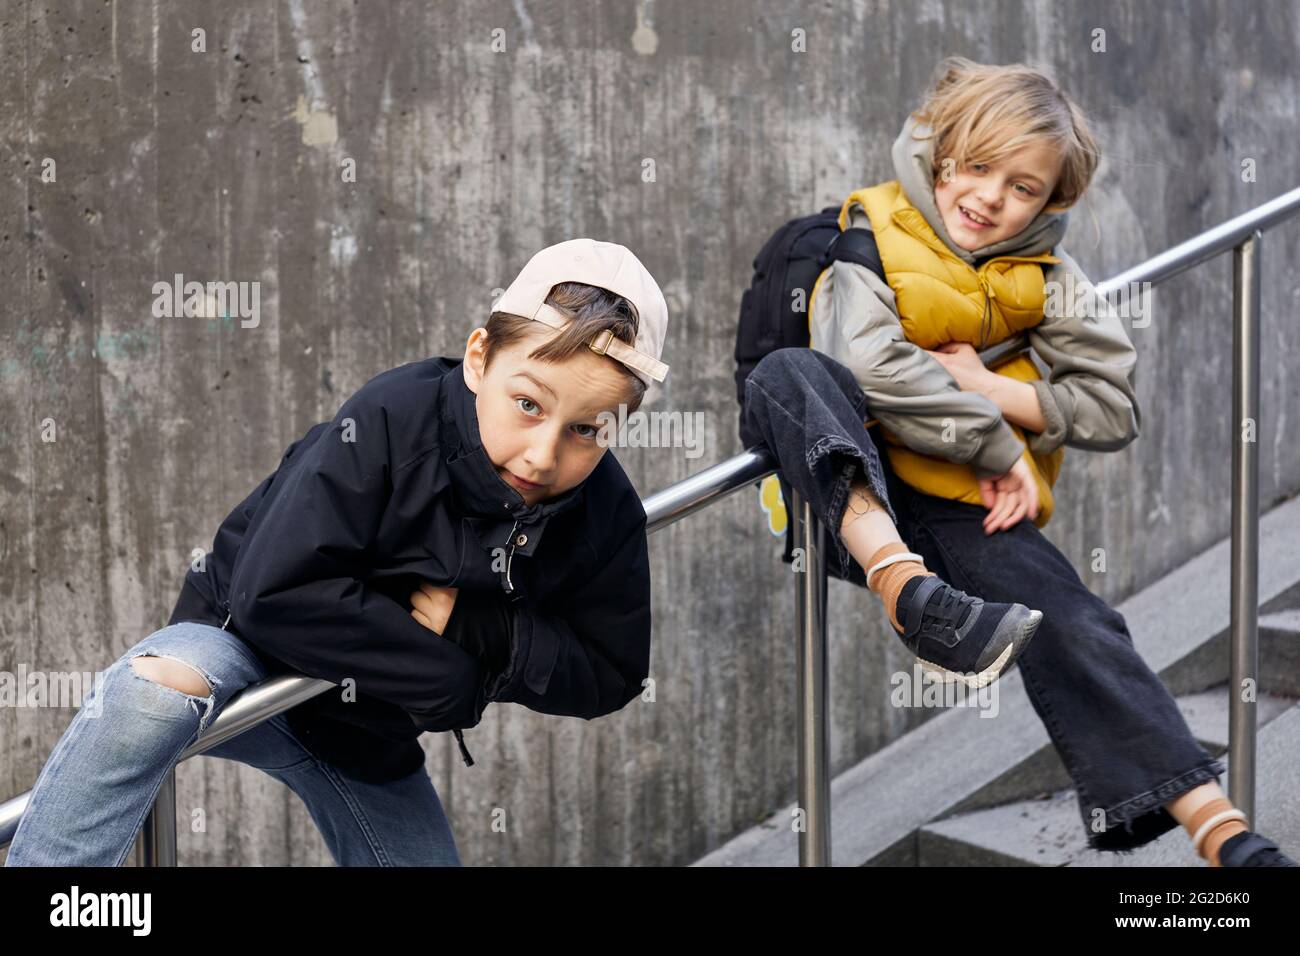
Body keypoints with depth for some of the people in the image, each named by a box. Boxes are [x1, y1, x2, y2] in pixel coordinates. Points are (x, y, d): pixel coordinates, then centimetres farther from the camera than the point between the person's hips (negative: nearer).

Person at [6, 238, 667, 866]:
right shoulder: (393, 420, -28)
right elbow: (277, 592, -32)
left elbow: (609, 675, -8)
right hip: (254, 651, -5)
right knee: (157, 684, -38)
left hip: (372, 744, 6)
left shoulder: (606, 519, -13)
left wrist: (469, 626, -24)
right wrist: (448, 681, -26)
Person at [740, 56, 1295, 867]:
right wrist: (997, 445, -16)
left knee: (1068, 620, -24)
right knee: (787, 371, -31)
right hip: (851, 496, -2)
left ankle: (1219, 825, -31)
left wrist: (979, 384, -8)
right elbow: (872, 364, -21)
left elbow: (1114, 406, 3)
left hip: (969, 509, 3)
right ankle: (900, 579, -52)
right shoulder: (873, 239, -1)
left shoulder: (1043, 275, 12)